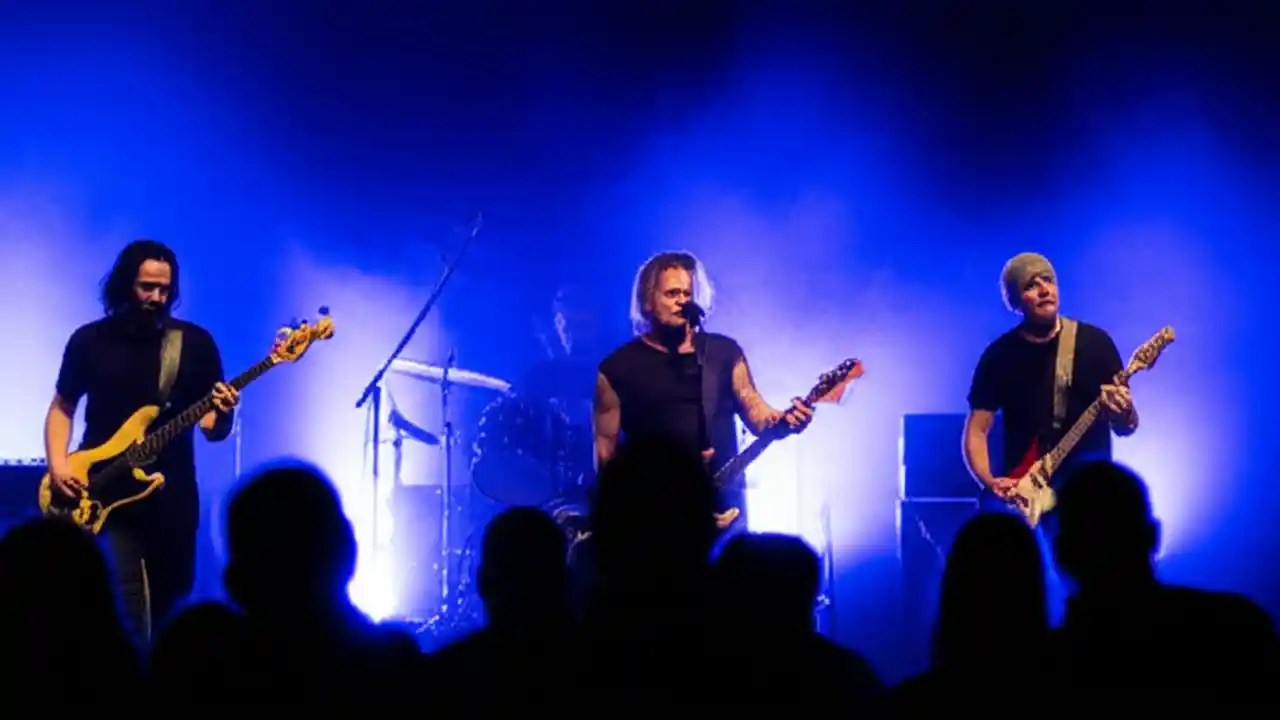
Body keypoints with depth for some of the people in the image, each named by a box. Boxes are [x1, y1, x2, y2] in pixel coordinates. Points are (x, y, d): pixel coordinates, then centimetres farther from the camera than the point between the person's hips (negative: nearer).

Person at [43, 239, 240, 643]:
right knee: (125, 613, -11)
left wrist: (223, 414, -21)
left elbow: (214, 429, 3)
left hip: (172, 498, 1)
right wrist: (57, 463, -5)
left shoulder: (195, 342, 2)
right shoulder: (90, 341, 3)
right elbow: (62, 407, 11)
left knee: (169, 611, 10)